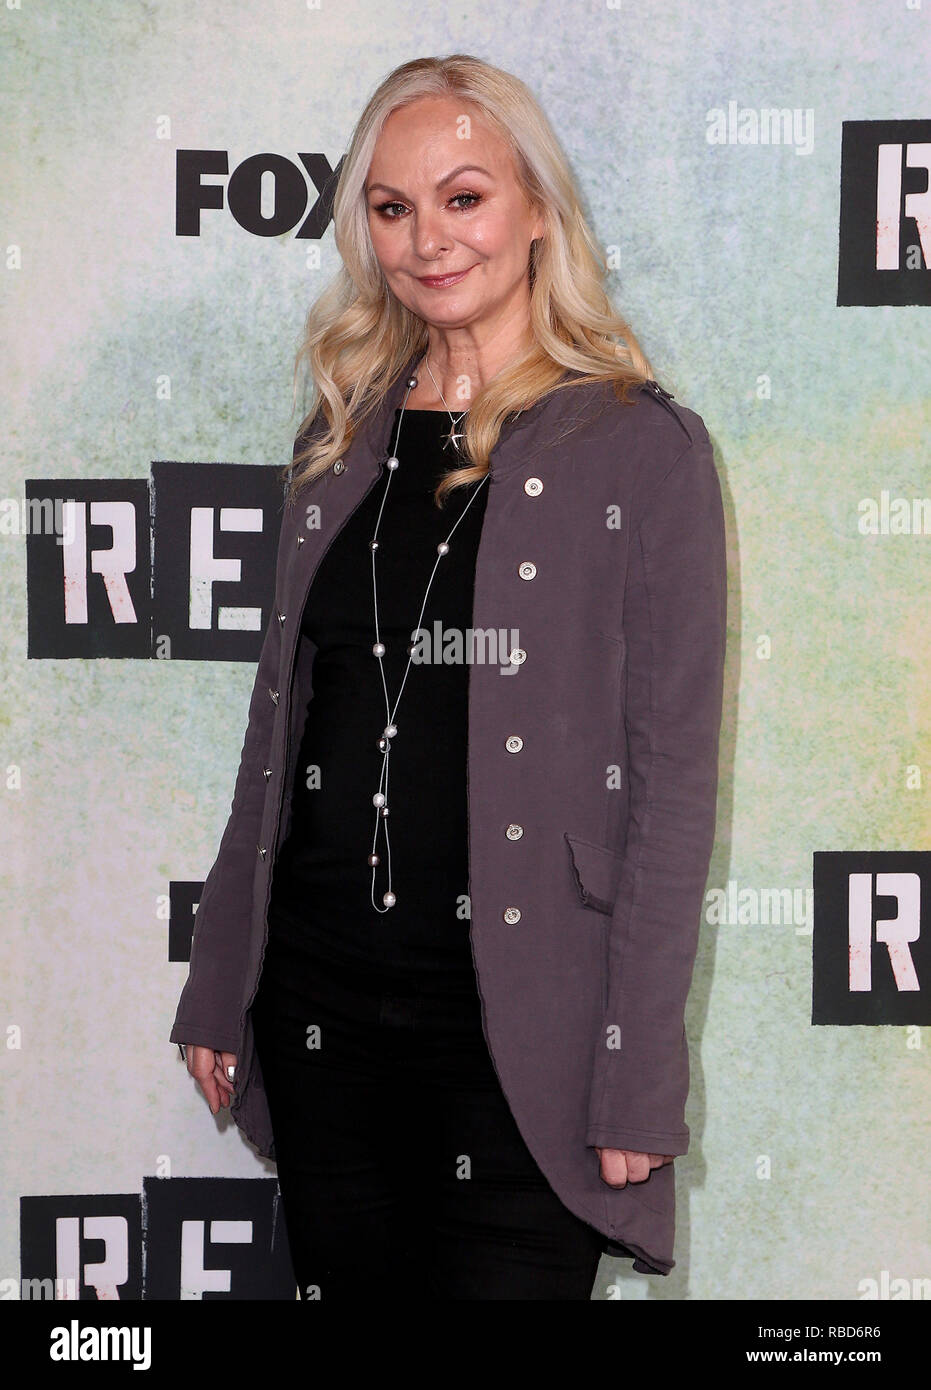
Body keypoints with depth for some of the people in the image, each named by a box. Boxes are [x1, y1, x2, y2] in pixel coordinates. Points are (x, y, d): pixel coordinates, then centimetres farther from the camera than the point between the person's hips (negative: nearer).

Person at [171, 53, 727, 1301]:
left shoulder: (643, 448, -6)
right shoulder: (342, 443, 10)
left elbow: (673, 775, -8)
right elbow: (280, 725, 14)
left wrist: (639, 1079, -12)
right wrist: (219, 991, 12)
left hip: (517, 1024, -5)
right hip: (321, 1002, 5)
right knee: (339, 1278, 13)